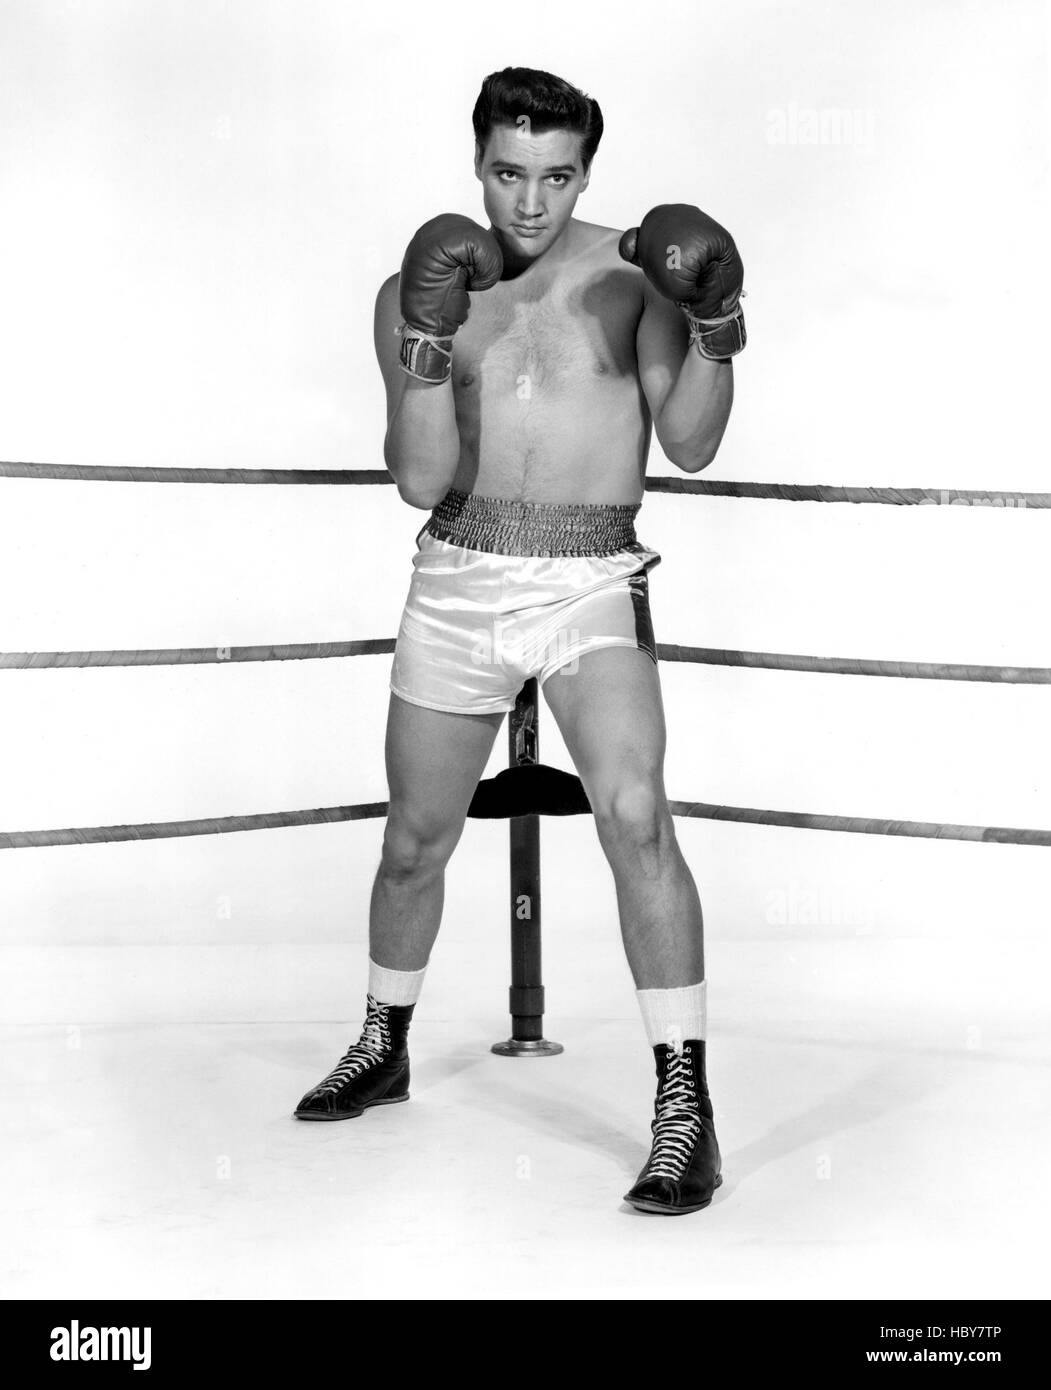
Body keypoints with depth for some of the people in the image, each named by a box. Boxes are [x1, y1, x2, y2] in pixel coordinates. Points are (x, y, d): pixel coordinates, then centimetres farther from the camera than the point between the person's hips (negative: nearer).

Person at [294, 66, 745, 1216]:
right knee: (415, 841, 14)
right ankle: (384, 1047, 39)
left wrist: (715, 327, -24)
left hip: (592, 586, -2)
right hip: (455, 585, 3)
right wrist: (431, 341, -20)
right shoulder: (414, 290, 2)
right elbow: (421, 481, -7)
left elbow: (690, 445, -8)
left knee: (635, 818, -22)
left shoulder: (638, 272, -1)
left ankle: (685, 1107, -17)